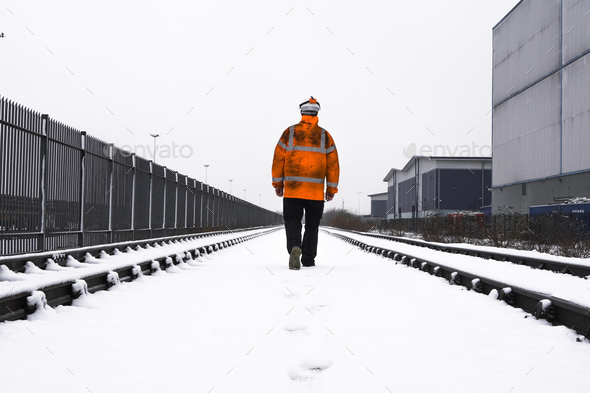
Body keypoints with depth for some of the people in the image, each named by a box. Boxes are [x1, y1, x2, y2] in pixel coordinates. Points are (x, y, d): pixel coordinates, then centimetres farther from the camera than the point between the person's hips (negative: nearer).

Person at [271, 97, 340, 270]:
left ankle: (294, 248, -23)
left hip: (292, 188, -1)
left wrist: (277, 183, 8)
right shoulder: (325, 136, 3)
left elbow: (278, 159, 1)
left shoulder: (289, 133, 2)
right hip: (316, 191, 1)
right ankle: (308, 259, 17)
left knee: (292, 221, 4)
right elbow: (333, 164, 2)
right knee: (312, 224, 13)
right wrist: (331, 188, 8)